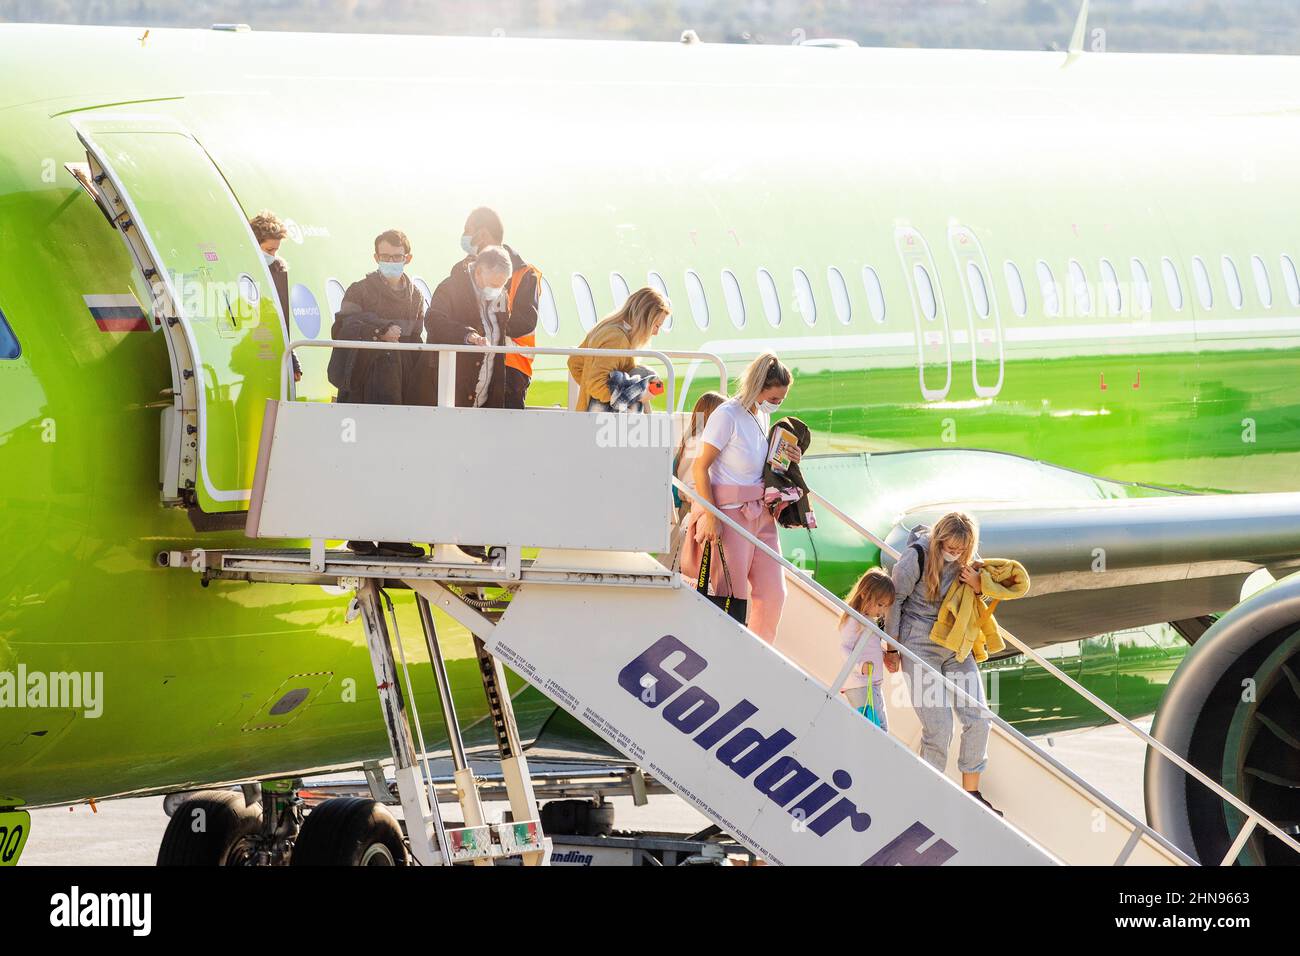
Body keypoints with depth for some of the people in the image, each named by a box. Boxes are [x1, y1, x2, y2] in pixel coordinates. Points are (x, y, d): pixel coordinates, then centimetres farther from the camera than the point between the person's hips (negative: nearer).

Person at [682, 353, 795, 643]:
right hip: (730, 513, -8)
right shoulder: (727, 415, -12)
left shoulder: (762, 417, 12)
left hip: (761, 515, 8)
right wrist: (710, 516, -18)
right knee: (730, 597, -6)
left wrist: (787, 459, 5)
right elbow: (700, 467, -13)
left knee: (773, 593, 6)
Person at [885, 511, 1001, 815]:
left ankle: (971, 793, 13)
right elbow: (895, 599, -8)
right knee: (938, 727, -9)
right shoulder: (916, 556, -17)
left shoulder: (967, 560, -1)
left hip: (955, 645, 5)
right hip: (919, 647, -5)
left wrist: (978, 586, -11)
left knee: (978, 718, -1)